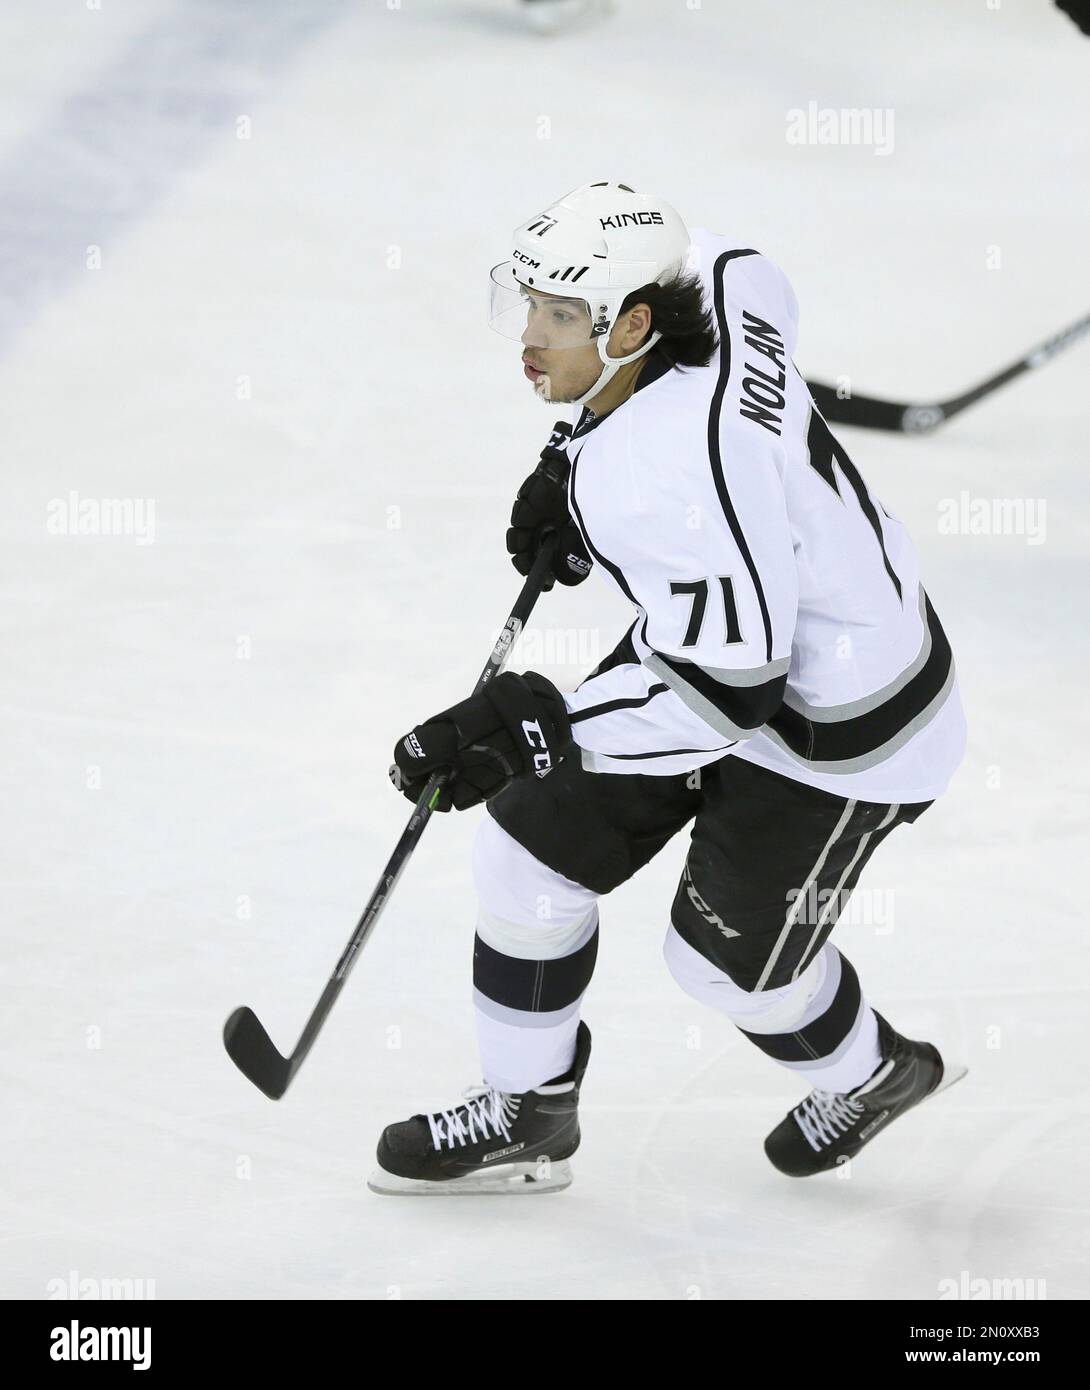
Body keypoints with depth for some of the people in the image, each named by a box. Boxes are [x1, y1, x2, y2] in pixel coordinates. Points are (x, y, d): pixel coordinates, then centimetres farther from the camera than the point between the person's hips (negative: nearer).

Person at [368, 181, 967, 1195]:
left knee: (728, 958, 10)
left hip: (840, 723, -9)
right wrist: (575, 459, 11)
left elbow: (729, 690, -36)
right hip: (718, 637, 9)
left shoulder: (679, 480, -40)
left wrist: (539, 725, -36)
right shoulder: (711, 287, -15)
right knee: (531, 851, 6)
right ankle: (524, 1114, 26)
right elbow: (751, 277, 12)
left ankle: (869, 1073, 43)